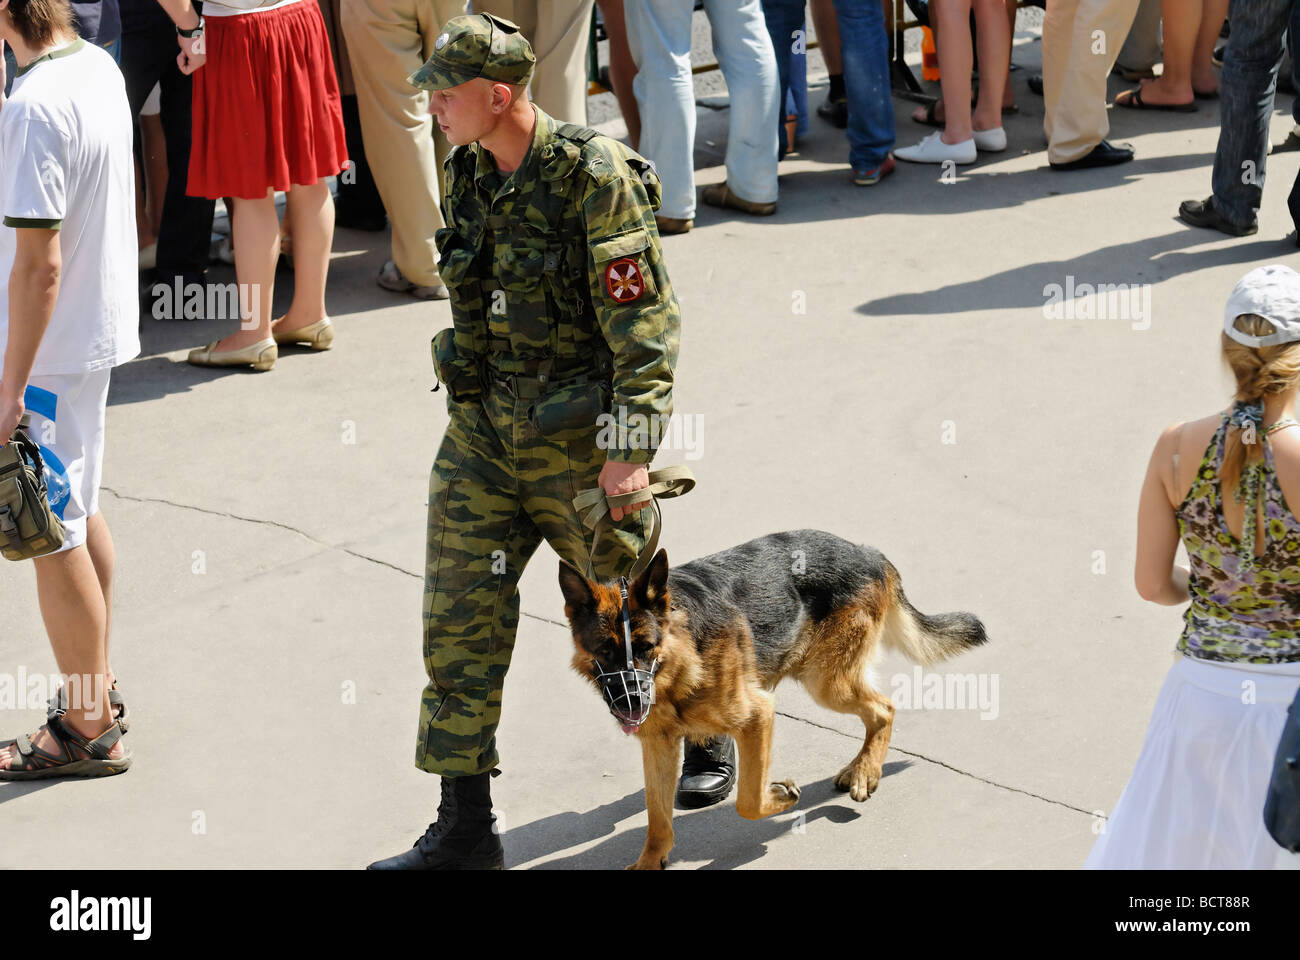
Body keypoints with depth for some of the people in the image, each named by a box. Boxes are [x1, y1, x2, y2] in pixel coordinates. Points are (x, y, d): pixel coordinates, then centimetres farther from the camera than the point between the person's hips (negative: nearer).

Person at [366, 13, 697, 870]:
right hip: (481, 432, 6)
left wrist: (631, 444, -22)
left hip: (579, 439, -6)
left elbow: (645, 320, -19)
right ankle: (465, 827, 9)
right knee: (458, 623, 2)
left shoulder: (594, 178, -19)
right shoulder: (467, 173, 3)